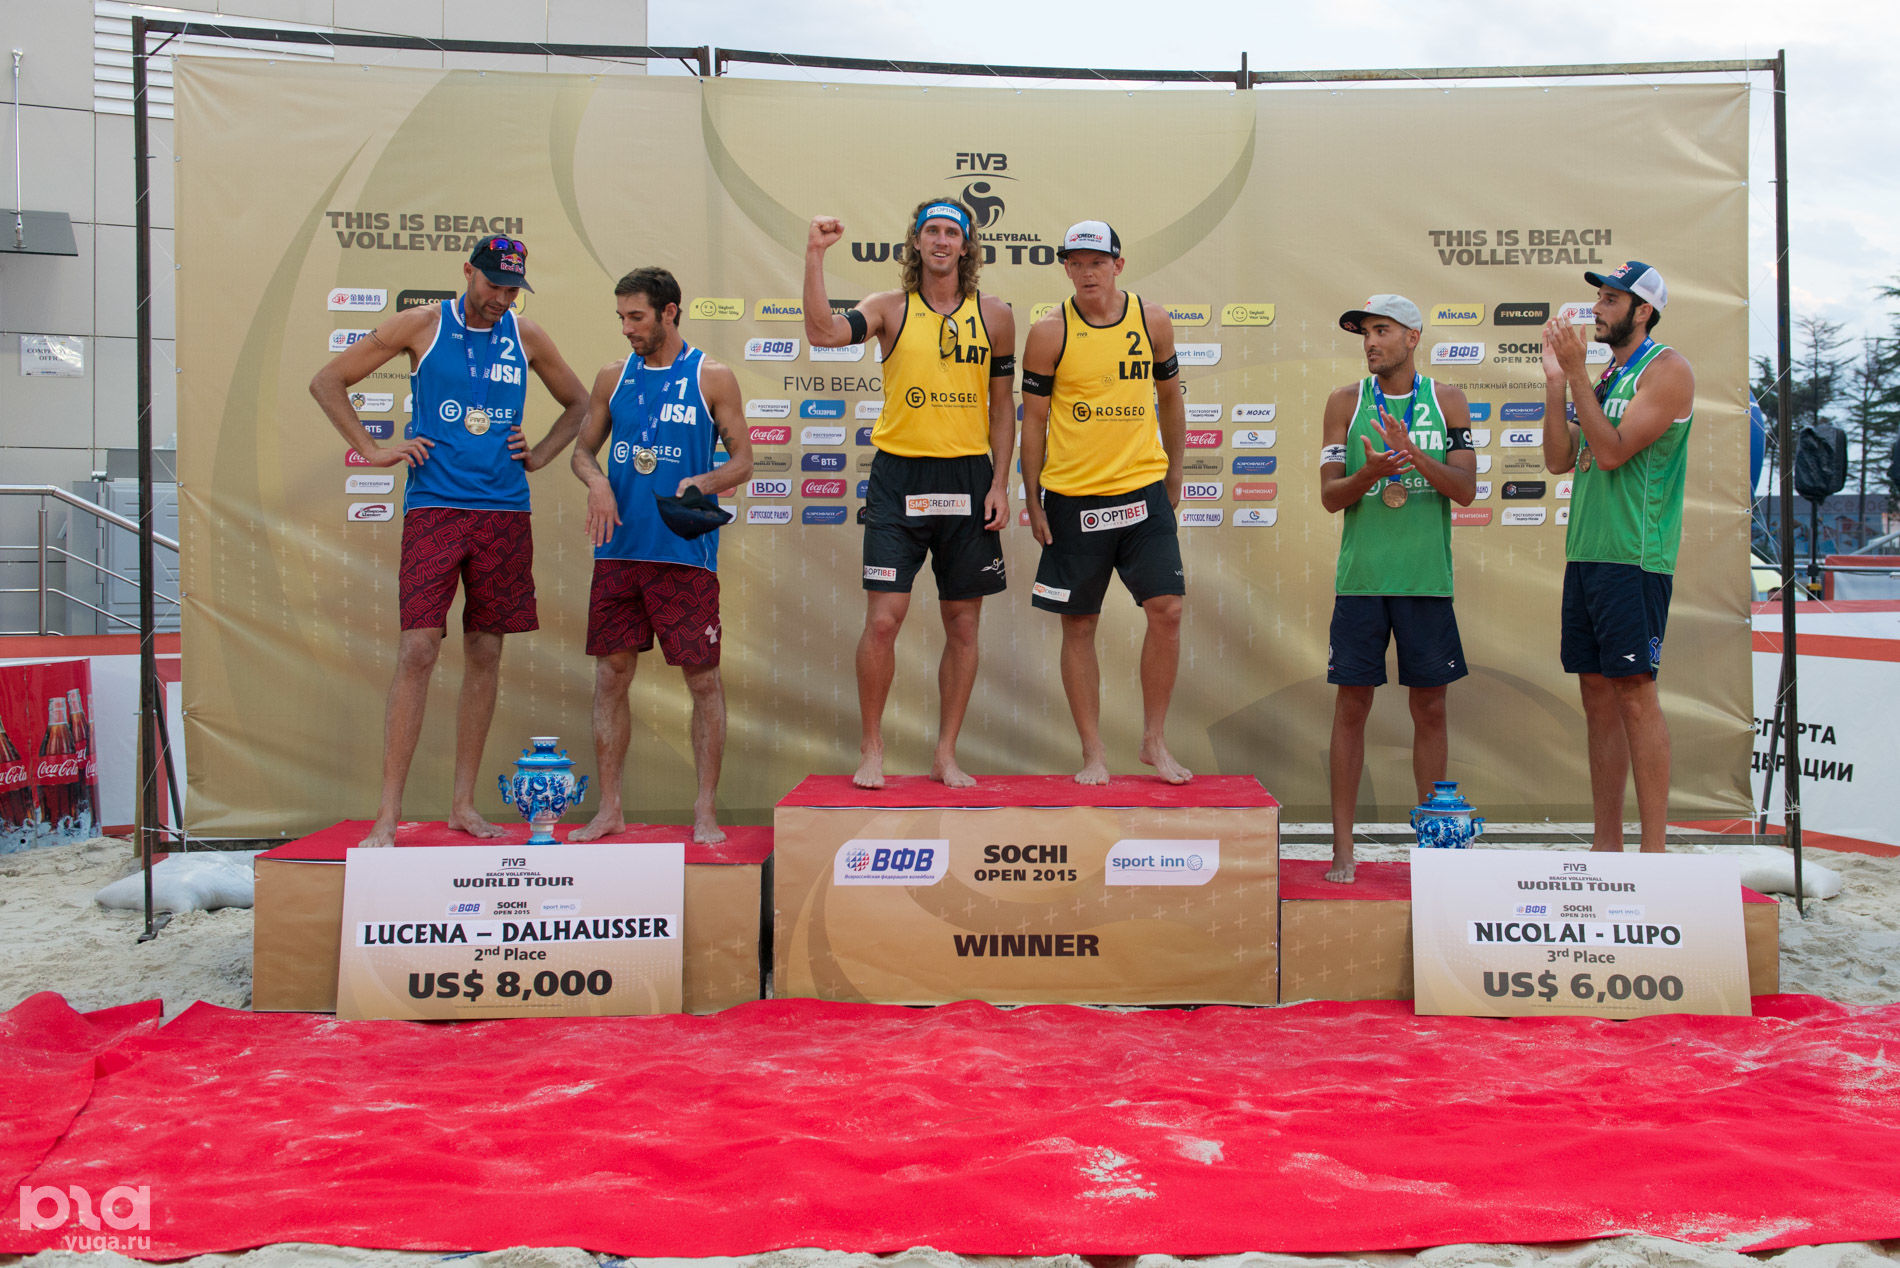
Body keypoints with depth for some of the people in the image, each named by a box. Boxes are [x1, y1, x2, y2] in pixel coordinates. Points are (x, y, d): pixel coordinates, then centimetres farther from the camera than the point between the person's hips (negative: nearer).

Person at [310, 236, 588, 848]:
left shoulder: (527, 337, 10)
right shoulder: (421, 325, 2)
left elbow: (578, 404, 25)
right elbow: (326, 382, 7)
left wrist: (539, 455, 11)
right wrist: (373, 450, -1)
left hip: (504, 510, 3)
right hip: (433, 506, -3)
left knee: (485, 653, 5)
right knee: (418, 649, -12)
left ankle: (463, 804, 15)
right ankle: (388, 814, -8)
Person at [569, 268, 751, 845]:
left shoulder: (712, 378, 1)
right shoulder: (613, 377, 10)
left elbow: (742, 460, 2)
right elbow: (584, 448, 17)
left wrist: (706, 482, -18)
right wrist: (597, 482, -5)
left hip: (686, 553, -3)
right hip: (618, 549, 4)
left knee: (703, 679, -1)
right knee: (611, 674, 5)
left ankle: (705, 811, 10)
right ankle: (609, 808, 16)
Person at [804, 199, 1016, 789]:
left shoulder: (994, 315, 7)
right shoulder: (890, 308, 2)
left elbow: (1002, 405, 11)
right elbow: (824, 333, -16)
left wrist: (1000, 484, 3)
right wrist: (815, 255, -21)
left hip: (968, 477, 2)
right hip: (898, 475, -2)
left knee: (962, 624, 6)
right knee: (883, 618, -7)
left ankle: (945, 755, 18)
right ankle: (871, 751, 9)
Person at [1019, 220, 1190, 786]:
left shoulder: (1153, 321, 4)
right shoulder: (1049, 333, -3)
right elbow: (1033, 420, 2)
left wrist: (1172, 479, 15)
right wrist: (1032, 502, -1)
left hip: (1144, 490, 2)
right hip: (1072, 497, -1)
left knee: (1166, 610, -5)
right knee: (1079, 625, 3)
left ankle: (1154, 742, 11)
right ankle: (1093, 754, 14)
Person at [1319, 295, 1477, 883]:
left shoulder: (1446, 400, 7)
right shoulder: (1345, 401, 5)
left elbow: (1466, 490, -2)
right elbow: (1330, 496, 0)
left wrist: (1416, 456, -18)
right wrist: (1370, 472, -20)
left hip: (1427, 576, 1)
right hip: (1361, 575, 0)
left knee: (1430, 707, 6)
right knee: (1351, 704, -1)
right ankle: (1343, 847, 6)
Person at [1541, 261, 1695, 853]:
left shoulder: (1667, 369, -6)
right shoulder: (1606, 374, 18)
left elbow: (1611, 451, -16)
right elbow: (1559, 459, 11)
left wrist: (1577, 372, -14)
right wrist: (1556, 380, 5)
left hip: (1634, 558, -8)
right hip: (1586, 554, 8)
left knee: (1635, 693, -10)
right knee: (1597, 694, 8)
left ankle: (1654, 854, -6)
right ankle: (1605, 846, 15)